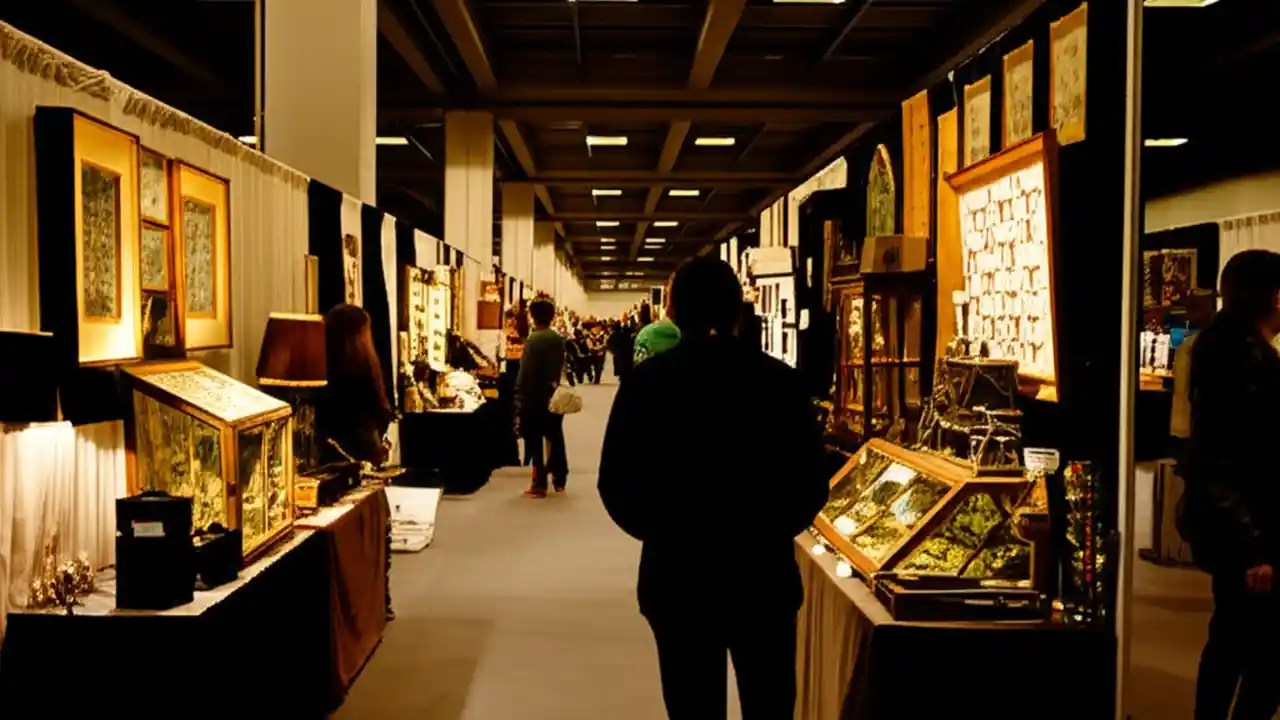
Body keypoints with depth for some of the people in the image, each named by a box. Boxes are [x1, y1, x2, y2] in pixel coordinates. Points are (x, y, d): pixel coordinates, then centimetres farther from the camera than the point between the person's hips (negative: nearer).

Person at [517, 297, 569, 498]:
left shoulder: (533, 340, -15)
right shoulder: (559, 339, 2)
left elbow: (525, 374, -16)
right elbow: (561, 368, 7)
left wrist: (519, 399, -11)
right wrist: (556, 386, 15)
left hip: (534, 398, -6)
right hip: (555, 396, 6)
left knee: (535, 442, 1)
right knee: (555, 438, 15)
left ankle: (539, 485, 2)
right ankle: (559, 480, 23)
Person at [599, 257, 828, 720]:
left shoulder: (645, 382, -8)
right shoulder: (779, 381, -8)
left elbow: (616, 484, -5)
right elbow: (810, 483, -4)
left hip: (677, 575, 0)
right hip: (763, 574, 0)